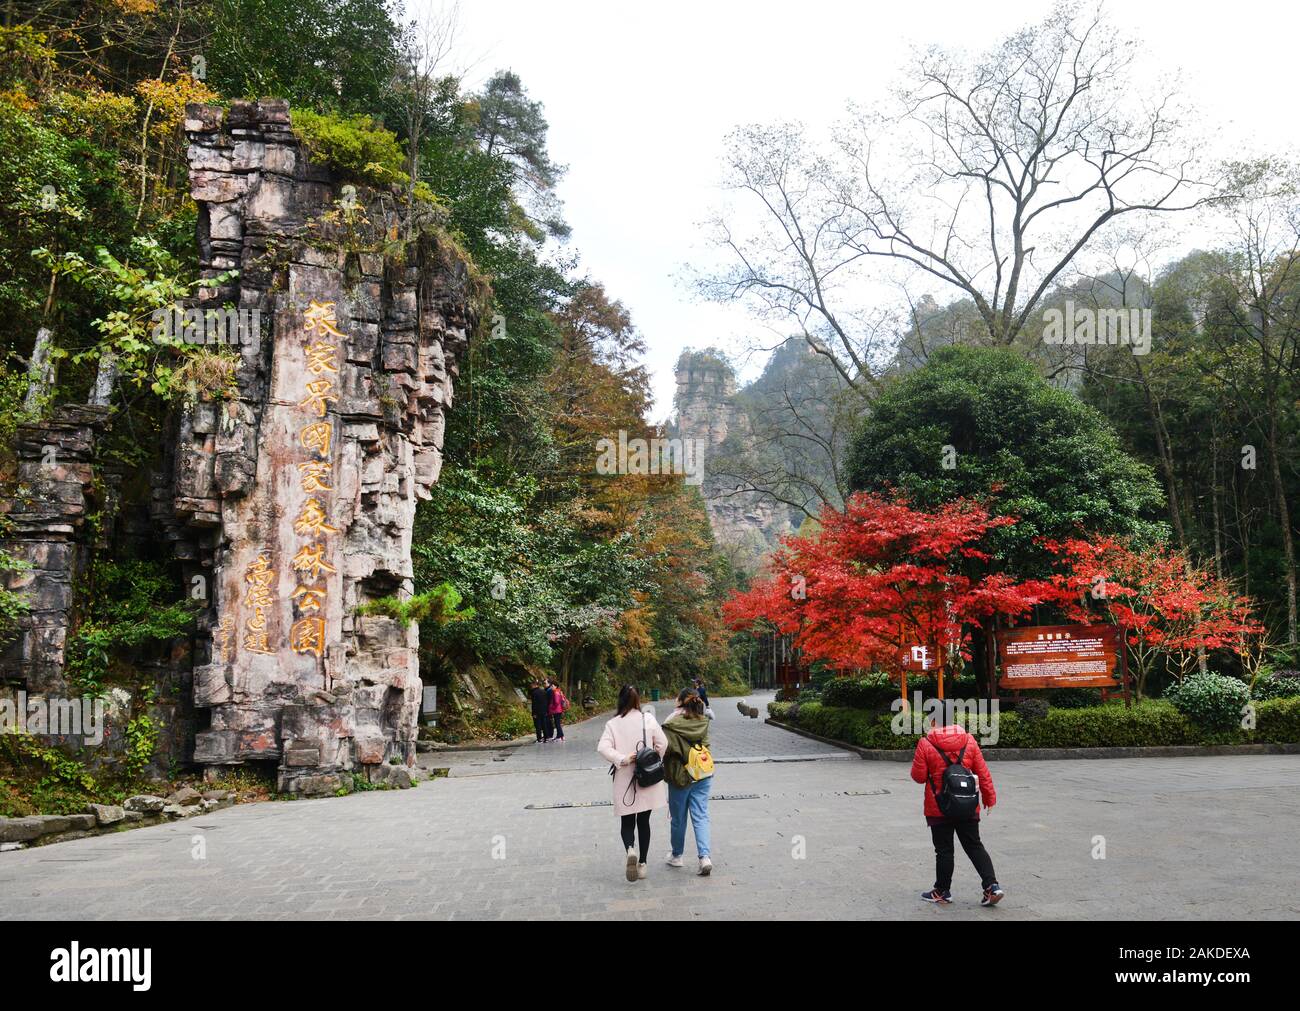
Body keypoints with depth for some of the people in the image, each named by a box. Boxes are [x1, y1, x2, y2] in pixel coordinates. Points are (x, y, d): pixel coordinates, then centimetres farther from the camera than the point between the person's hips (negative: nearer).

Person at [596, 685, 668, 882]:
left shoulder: (613, 724, -3)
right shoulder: (648, 719, -4)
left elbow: (603, 748, -15)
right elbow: (662, 744, -5)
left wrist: (622, 759, -15)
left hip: (624, 781, -1)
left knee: (627, 823, 10)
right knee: (643, 822, 15)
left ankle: (631, 850, -20)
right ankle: (642, 864, 17)